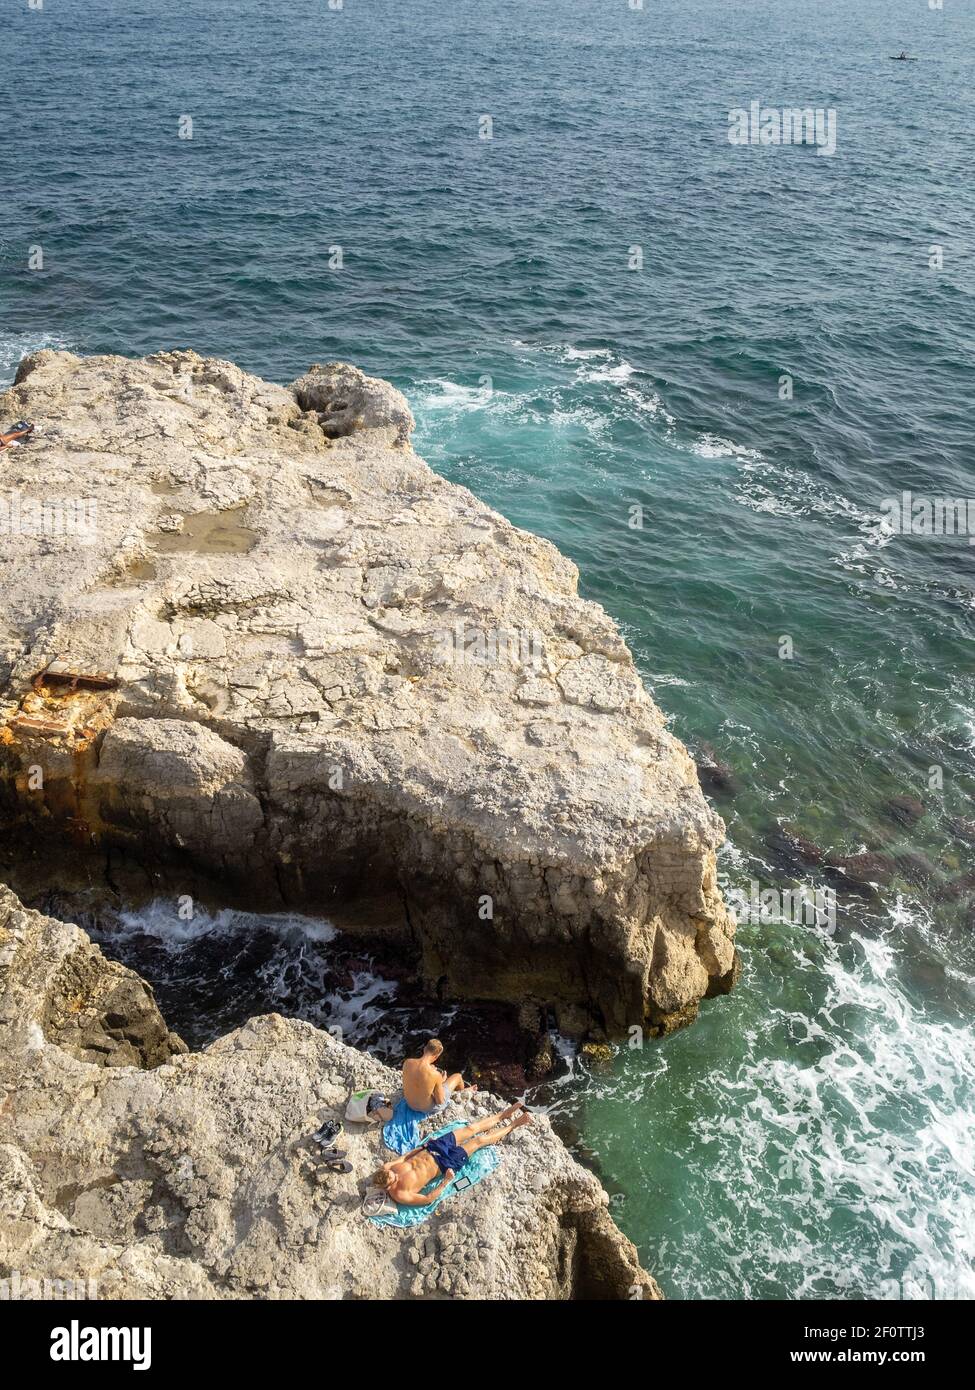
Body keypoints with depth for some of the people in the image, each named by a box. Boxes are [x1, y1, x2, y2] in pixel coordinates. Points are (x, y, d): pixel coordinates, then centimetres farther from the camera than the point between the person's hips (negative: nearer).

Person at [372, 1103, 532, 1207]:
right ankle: (514, 1125, 24)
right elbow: (428, 1199, -23)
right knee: (479, 1141, 3)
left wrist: (421, 1147, 5)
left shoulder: (387, 1167, -14)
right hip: (444, 1163, -5)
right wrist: (446, 1182, -25)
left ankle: (504, 1114, 32)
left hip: (429, 1150, 5)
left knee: (472, 1128, 10)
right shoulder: (400, 1195, -27)